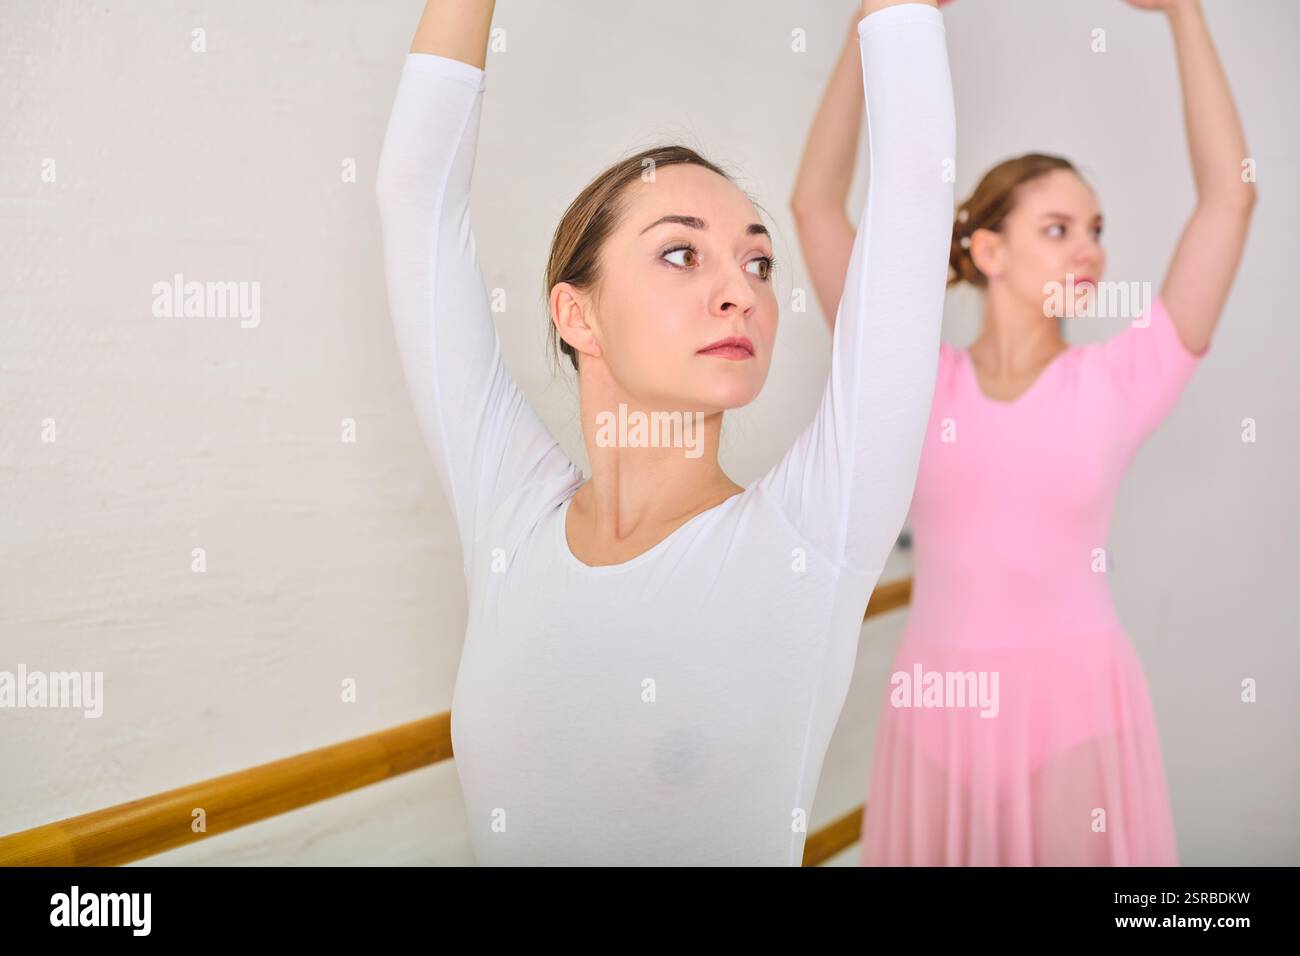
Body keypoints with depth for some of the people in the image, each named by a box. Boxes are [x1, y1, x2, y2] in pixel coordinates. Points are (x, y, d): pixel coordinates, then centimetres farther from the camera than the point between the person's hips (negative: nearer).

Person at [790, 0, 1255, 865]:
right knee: (943, 851, 13)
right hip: (942, 712, 1)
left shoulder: (1117, 383, -1)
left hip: (1080, 706, 0)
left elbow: (1230, 196, -3)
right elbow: (815, 204, -3)